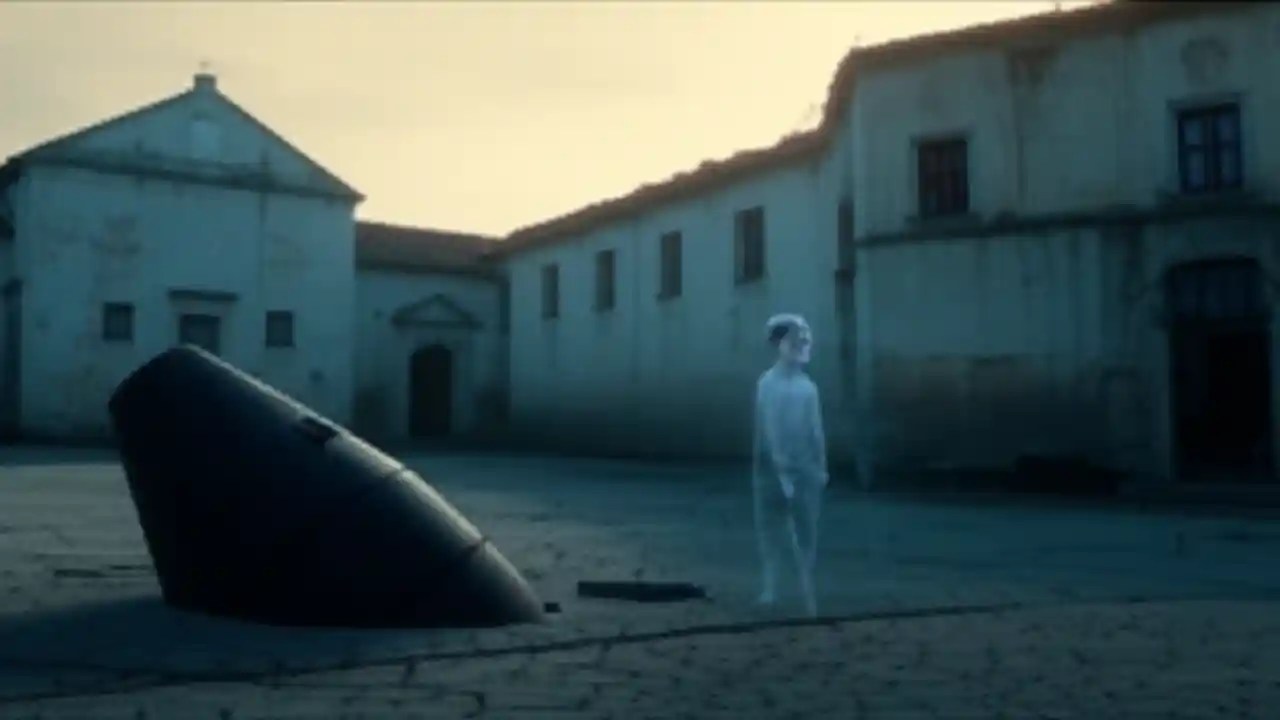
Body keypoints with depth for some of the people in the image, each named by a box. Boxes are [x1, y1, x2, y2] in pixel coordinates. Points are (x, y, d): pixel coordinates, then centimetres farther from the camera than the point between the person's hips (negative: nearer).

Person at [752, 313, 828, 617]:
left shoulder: (808, 386, 6)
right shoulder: (769, 383, -10)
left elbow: (816, 431, 10)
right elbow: (769, 430, -15)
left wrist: (820, 468, 8)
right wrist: (781, 470, -18)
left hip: (805, 469, 5)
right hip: (774, 469, -5)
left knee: (807, 534, 8)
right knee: (772, 532, 3)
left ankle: (807, 592, 15)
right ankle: (769, 589, 10)